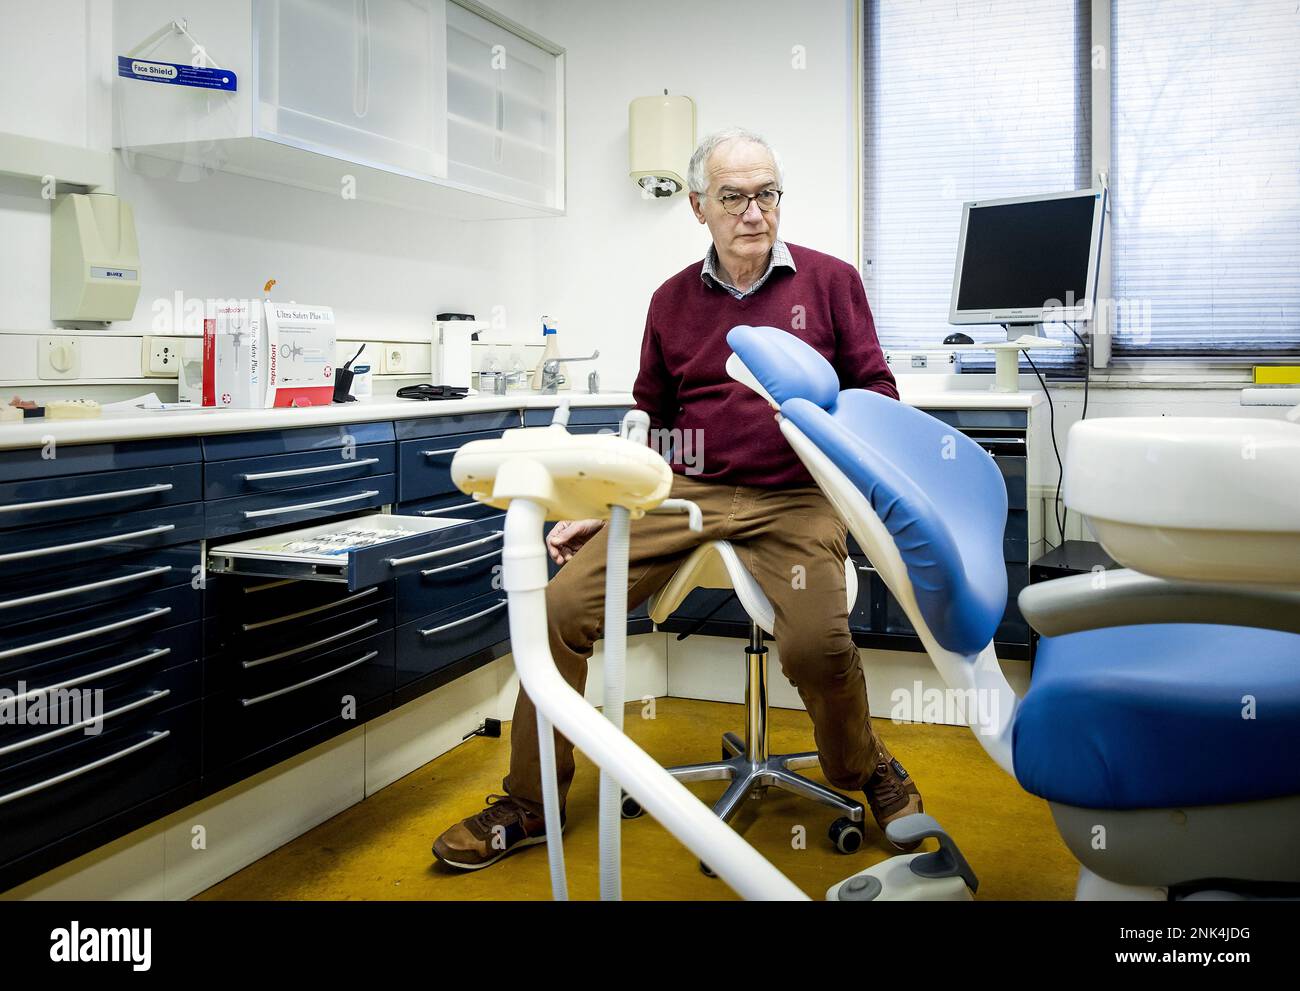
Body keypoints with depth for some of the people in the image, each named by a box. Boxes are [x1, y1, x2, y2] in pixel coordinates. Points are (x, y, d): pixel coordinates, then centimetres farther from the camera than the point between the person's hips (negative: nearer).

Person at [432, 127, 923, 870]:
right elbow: (650, 421, 18)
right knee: (563, 603, -13)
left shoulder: (830, 280, 5)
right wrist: (598, 510, 9)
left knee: (817, 643, -29)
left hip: (795, 498, -3)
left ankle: (867, 772, 8)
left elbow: (877, 391, 6)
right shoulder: (673, 300, 13)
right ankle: (529, 805, 6)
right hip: (687, 492, 3)